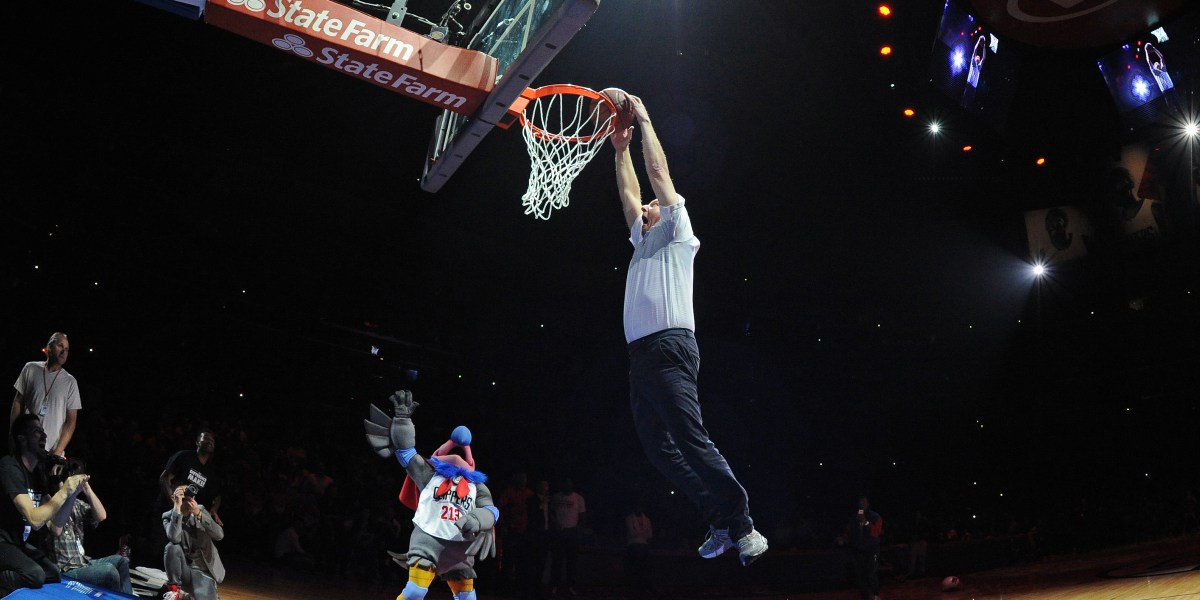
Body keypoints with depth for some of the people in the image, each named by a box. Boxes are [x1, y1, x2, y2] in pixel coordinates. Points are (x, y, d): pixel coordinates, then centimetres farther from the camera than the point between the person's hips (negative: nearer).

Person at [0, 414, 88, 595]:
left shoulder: (38, 472, 9)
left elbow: (57, 521, 8)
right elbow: (35, 520, -26)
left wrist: (73, 493, -6)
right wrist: (63, 492, -20)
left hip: (18, 542, 9)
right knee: (34, 575, -29)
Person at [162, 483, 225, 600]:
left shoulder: (201, 510, -3)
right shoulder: (168, 516, -7)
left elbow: (219, 535, -16)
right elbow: (174, 538, -28)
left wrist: (199, 514, -27)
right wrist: (177, 507, -31)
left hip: (203, 570, 1)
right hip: (182, 569, -1)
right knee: (172, 547, -28)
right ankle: (173, 589, -10)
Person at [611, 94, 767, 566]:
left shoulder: (677, 234, 10)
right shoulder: (643, 242, 29)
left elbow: (659, 172, 7)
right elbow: (629, 192, 31)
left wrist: (644, 120, 13)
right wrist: (620, 149, 35)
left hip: (669, 347, -8)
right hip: (639, 352, 8)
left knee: (691, 441, -16)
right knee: (659, 450, 2)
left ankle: (742, 525, -13)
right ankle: (720, 522, 7)